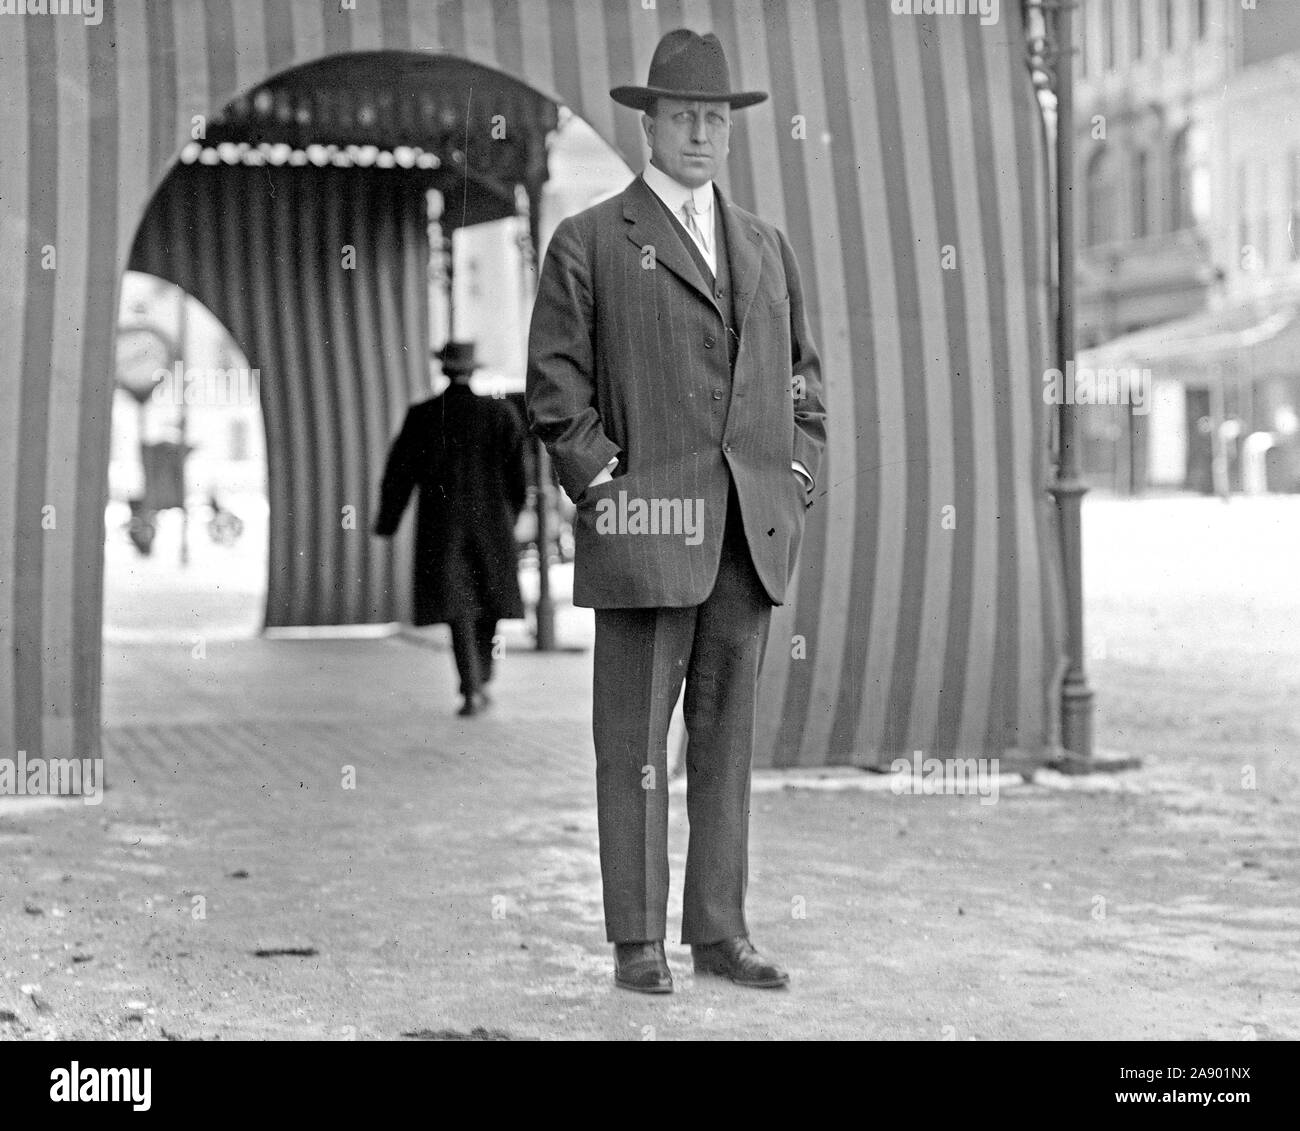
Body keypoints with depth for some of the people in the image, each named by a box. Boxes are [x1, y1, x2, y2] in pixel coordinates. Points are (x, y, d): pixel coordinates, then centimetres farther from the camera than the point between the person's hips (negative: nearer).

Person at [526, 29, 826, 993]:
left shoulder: (767, 247, 17)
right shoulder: (590, 245, 1)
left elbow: (803, 379, 21)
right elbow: (556, 387, -2)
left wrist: (797, 482, 8)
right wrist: (605, 489, -9)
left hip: (752, 538, 5)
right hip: (645, 532, -5)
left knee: (728, 736, 7)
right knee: (636, 741, -2)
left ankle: (719, 932, 13)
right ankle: (637, 942, 2)